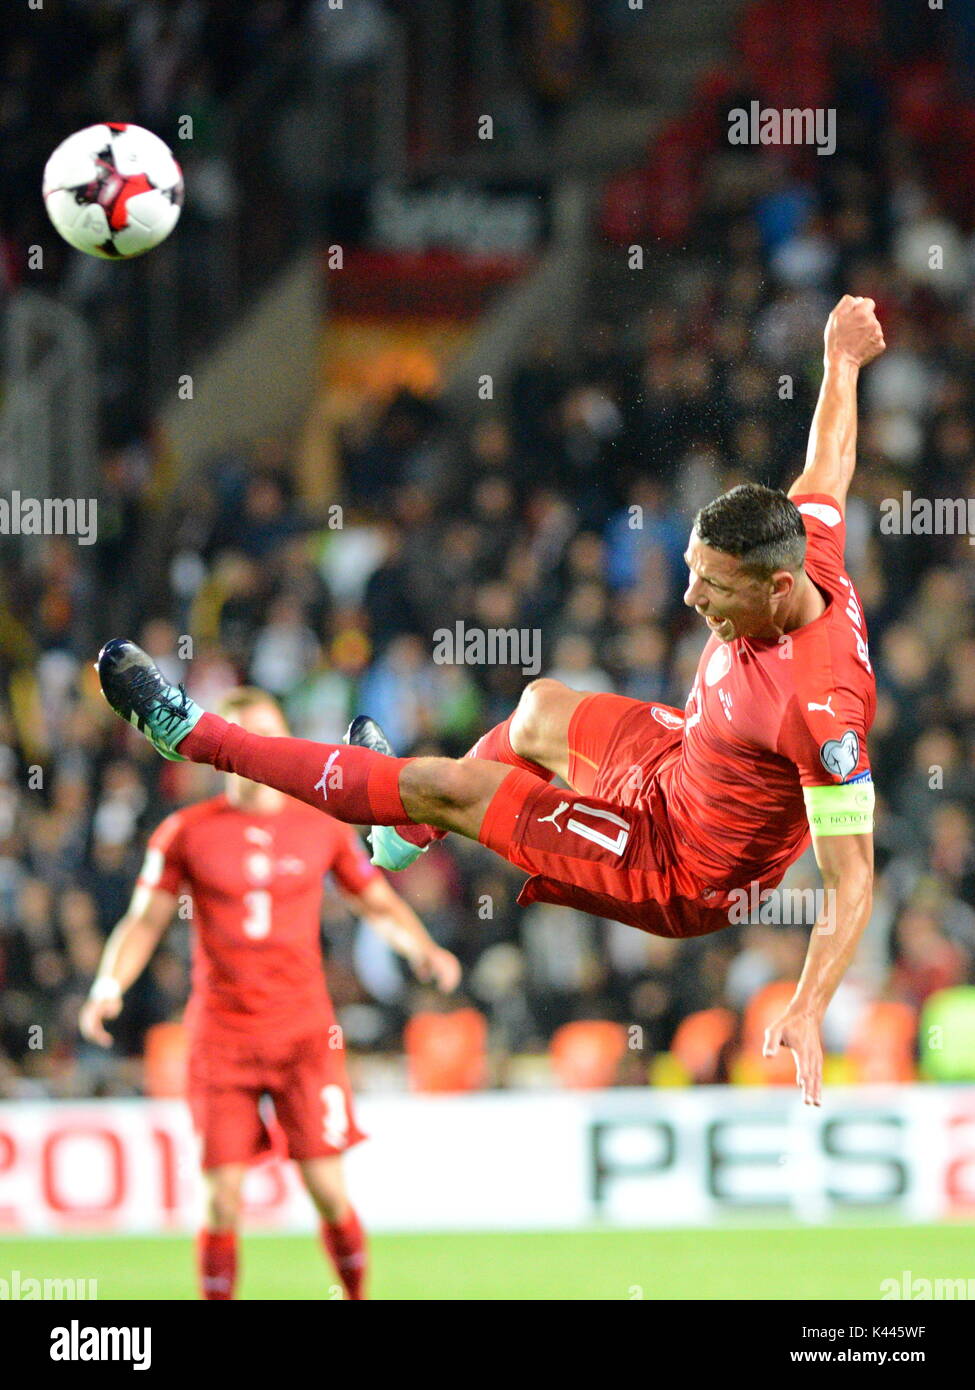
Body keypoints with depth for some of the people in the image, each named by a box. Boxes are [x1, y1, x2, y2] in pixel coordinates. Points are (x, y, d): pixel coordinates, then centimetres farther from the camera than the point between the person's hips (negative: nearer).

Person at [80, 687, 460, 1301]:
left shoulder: (322, 827, 5)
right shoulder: (187, 832, 3)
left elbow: (379, 903, 15)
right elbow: (145, 921, 7)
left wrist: (423, 949, -4)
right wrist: (110, 986, -9)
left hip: (305, 1032, 0)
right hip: (221, 1036, 0)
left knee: (329, 1191, -6)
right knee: (223, 1199, -5)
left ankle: (357, 1295, 14)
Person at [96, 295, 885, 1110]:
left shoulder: (822, 708, -39)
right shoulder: (812, 569, -17)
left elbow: (852, 885, -35)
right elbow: (829, 465, 6)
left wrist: (808, 1015, -42)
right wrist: (843, 365, 20)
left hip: (679, 877, -8)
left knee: (444, 785, -2)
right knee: (539, 709, 29)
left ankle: (196, 737, 13)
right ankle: (413, 830, 58)